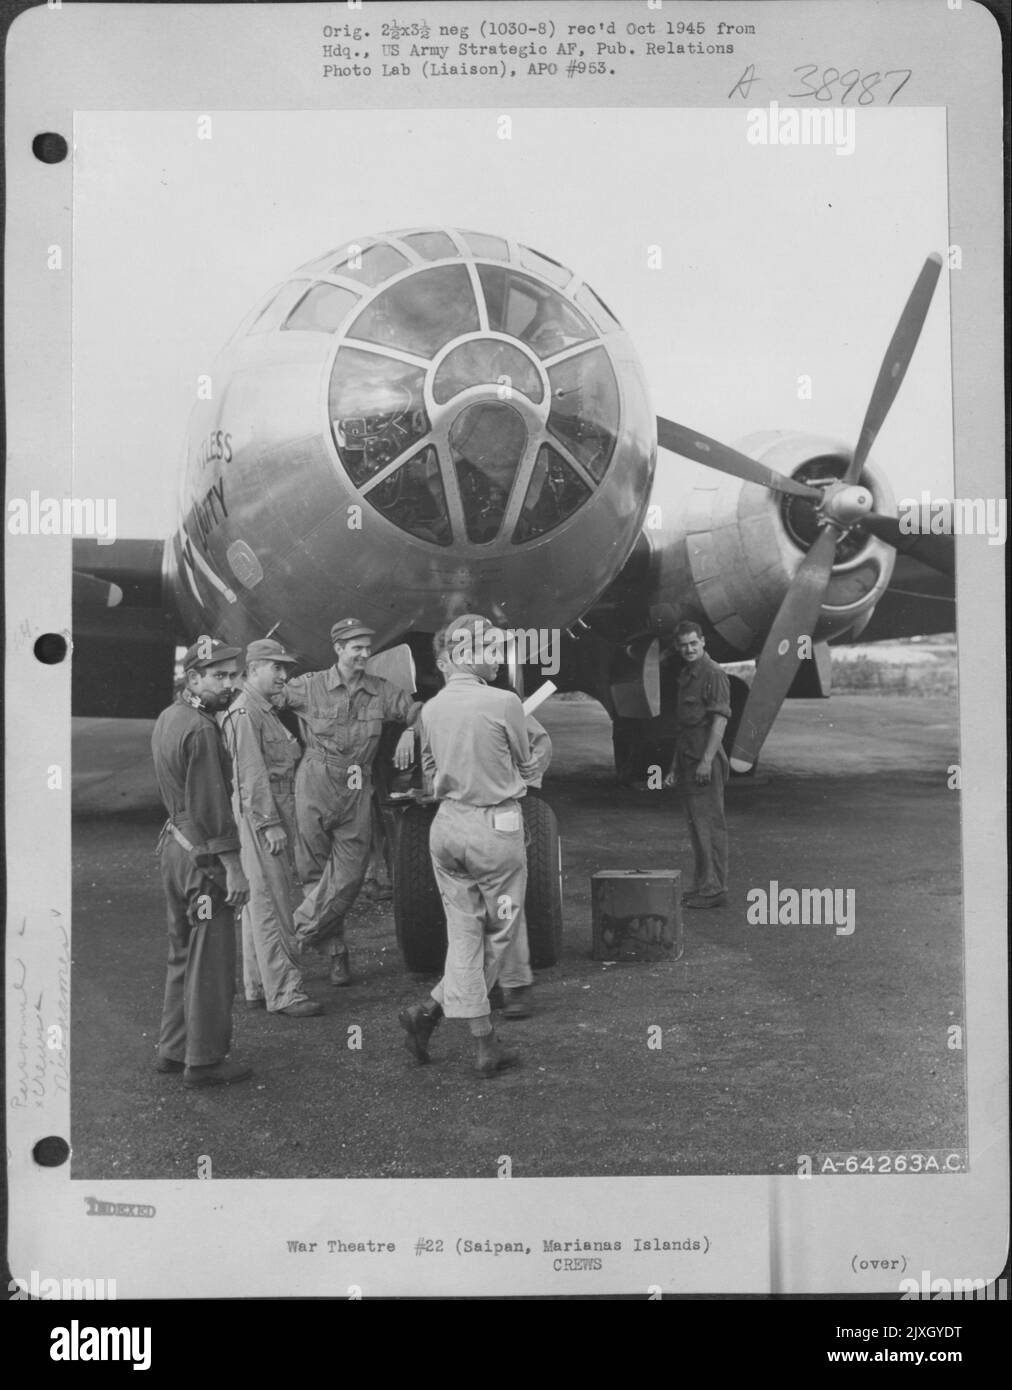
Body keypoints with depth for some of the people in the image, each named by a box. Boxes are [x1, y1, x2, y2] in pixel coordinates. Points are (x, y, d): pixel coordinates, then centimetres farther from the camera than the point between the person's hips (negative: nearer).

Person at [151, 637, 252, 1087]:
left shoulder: (167, 718, 10)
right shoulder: (200, 729, -20)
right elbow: (211, 806, -21)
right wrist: (233, 868, -18)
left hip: (174, 844, 10)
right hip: (202, 855, -10)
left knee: (182, 952, 20)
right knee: (212, 960, 1)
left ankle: (173, 1049, 30)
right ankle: (204, 1061, 9)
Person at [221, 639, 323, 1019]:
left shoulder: (266, 710, 19)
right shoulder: (244, 713, -14)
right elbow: (252, 775, -19)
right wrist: (271, 824, -21)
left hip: (277, 810, 10)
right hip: (260, 814, -10)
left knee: (262, 901, 14)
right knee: (270, 903, -8)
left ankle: (258, 988, 21)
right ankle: (284, 992, -6)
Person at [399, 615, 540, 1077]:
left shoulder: (430, 709, 2)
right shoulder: (504, 702, -13)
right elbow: (528, 768, 3)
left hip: (446, 825, 5)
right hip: (496, 827, -5)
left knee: (463, 931, 10)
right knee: (500, 928, 11)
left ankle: (486, 1045, 10)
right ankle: (430, 1009, 7)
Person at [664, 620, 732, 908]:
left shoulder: (713, 674, -10)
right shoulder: (685, 676, 18)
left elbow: (720, 719, -17)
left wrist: (707, 760, -22)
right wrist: (675, 767, 20)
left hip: (706, 762, -9)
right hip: (688, 761, 9)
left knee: (710, 824, -7)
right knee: (697, 825, 12)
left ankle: (714, 890, -3)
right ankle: (701, 887, 18)